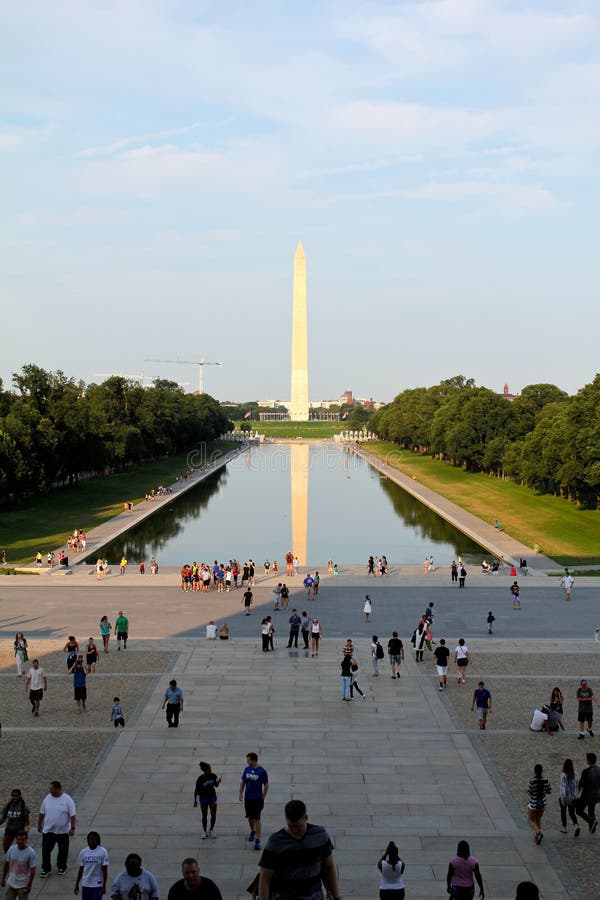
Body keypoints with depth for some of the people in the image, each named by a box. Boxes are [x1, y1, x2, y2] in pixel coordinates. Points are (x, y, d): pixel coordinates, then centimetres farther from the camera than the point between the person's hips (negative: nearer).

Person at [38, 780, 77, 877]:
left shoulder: (67, 800, -13)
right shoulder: (47, 798, -3)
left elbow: (73, 815, -12)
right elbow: (42, 813, 9)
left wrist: (73, 828, -17)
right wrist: (39, 825, 13)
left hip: (63, 831, -2)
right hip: (48, 830, 2)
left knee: (63, 851, 11)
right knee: (46, 850, -2)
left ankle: (61, 867, 30)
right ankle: (46, 869, 12)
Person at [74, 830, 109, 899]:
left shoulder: (102, 852, -9)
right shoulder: (83, 852, 2)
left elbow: (105, 870, -8)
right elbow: (81, 870, 8)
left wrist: (104, 886, -10)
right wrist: (76, 885, 8)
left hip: (97, 885, -4)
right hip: (85, 884, 4)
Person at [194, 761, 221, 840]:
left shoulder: (213, 776, -10)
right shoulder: (200, 779, -19)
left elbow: (216, 785, 5)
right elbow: (196, 790, -9)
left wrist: (218, 782, -17)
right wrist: (195, 800, -6)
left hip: (212, 796, 2)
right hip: (203, 798, -2)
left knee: (213, 815, 1)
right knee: (204, 816, 8)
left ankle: (211, 830, 21)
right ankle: (205, 832, 22)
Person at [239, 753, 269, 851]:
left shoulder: (262, 771, -13)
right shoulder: (247, 769, 2)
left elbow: (266, 785, -7)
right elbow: (243, 782, 11)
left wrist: (263, 798, -8)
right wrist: (241, 793, 3)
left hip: (257, 798, -5)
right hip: (247, 798, 5)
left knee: (257, 819, -6)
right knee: (250, 817, 18)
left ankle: (257, 841, -4)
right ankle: (252, 832, 43)